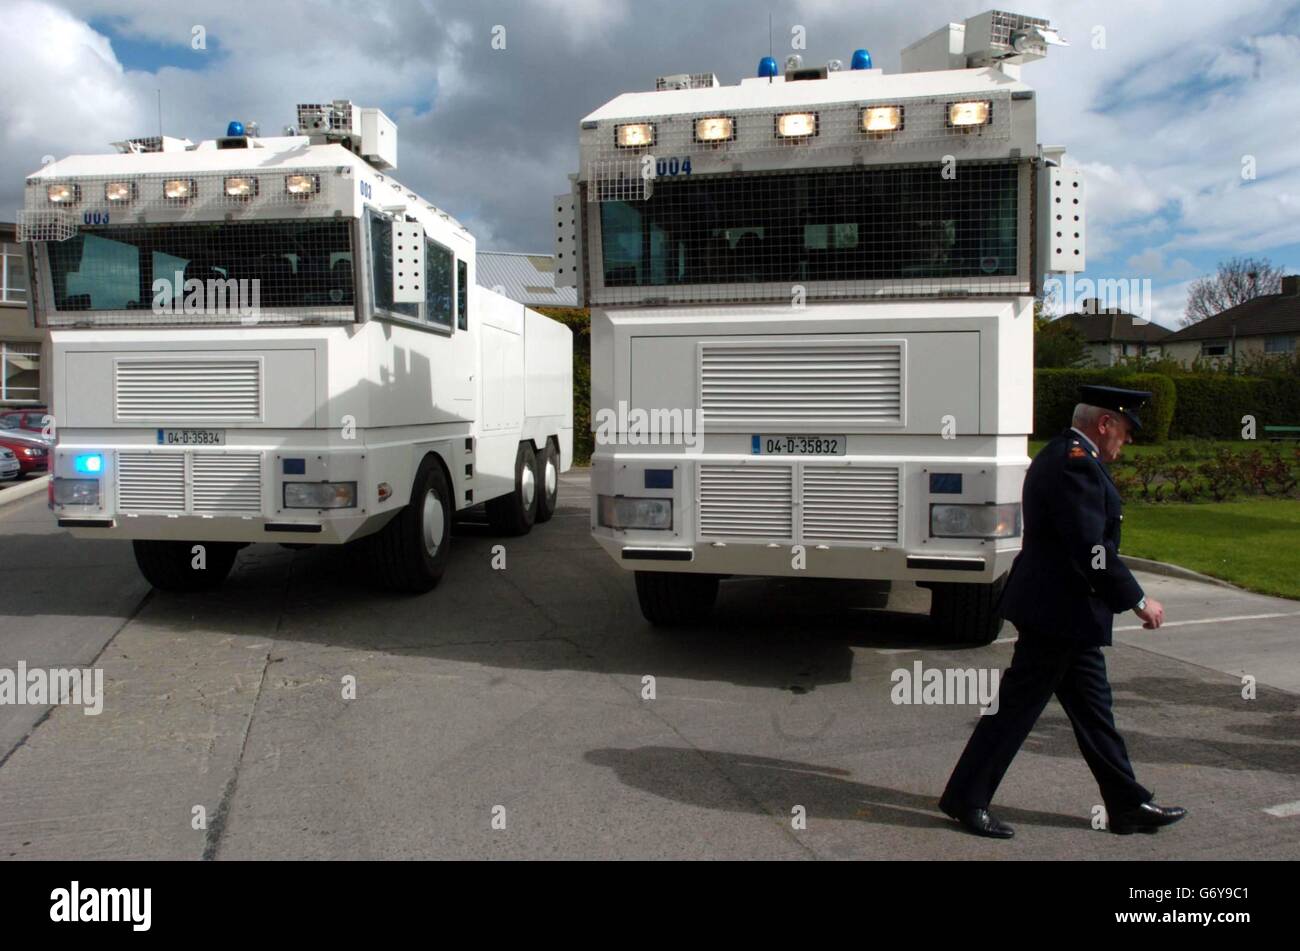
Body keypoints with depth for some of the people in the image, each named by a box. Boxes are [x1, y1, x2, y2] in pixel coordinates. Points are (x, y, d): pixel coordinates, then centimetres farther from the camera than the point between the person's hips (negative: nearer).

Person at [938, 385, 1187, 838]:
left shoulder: (1062, 456, 14)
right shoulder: (1075, 462, -19)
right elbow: (1091, 550, -24)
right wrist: (1138, 601, -15)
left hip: (1065, 612, 11)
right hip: (1060, 611, -11)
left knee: (1093, 706, 17)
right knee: (1018, 704, -2)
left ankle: (1129, 805, 28)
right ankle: (966, 799, 9)